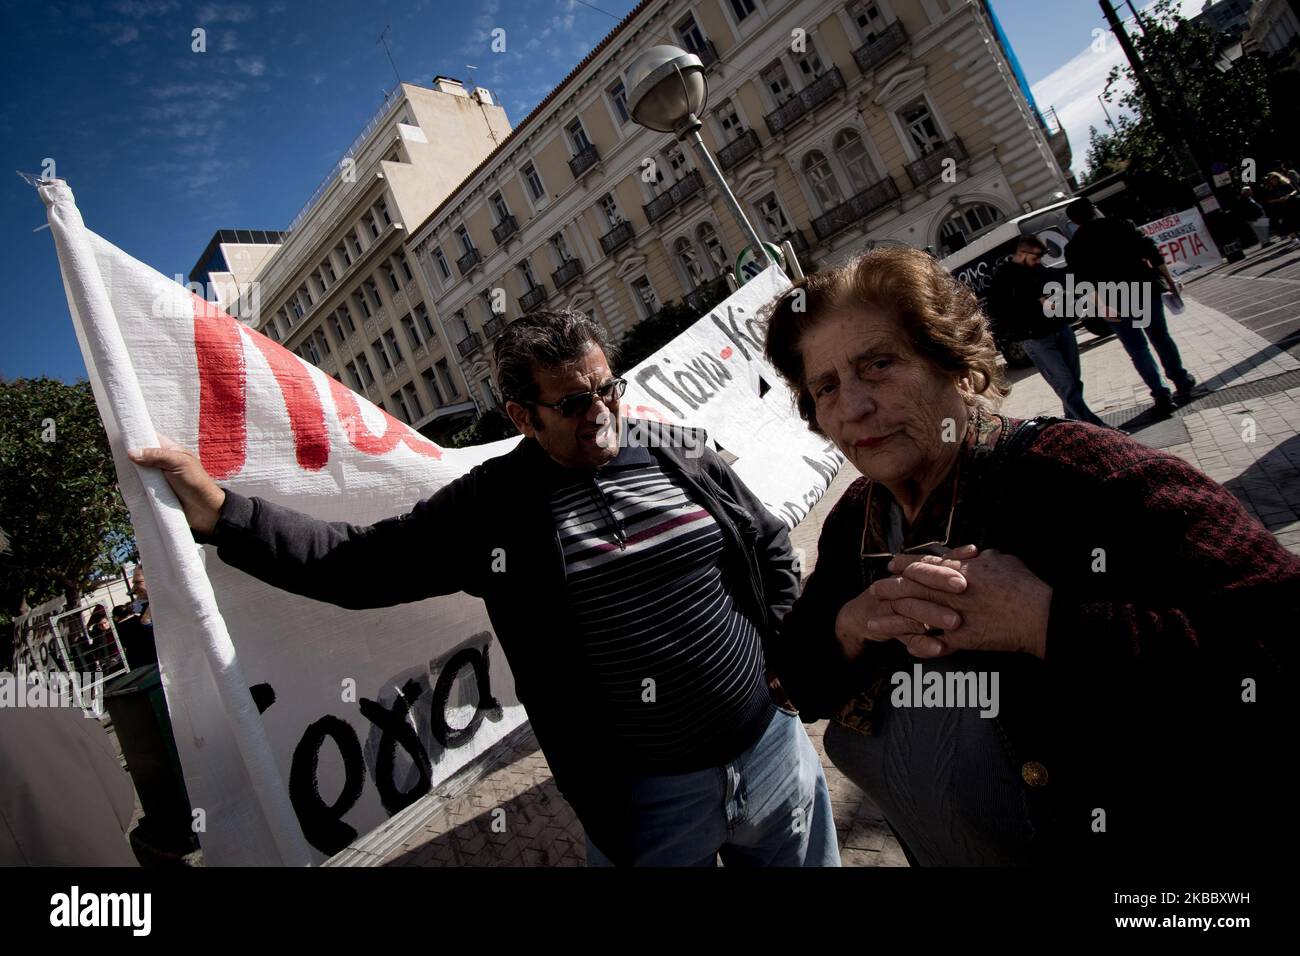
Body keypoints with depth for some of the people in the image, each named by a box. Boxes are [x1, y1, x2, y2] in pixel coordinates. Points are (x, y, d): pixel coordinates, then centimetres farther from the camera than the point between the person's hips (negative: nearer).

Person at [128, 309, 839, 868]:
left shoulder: (683, 455, -3)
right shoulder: (489, 505, -10)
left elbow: (770, 546, 9)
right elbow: (362, 563, -9)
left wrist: (778, 649, 1)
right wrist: (219, 513, -16)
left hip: (773, 746, 4)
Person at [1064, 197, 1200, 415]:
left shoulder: (1074, 247, 1)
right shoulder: (1122, 226, 5)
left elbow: (1082, 281, -12)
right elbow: (1152, 252, 0)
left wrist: (1101, 308, -14)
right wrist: (1169, 281, 6)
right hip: (1145, 291, 2)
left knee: (1138, 350, 7)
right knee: (1161, 338, 20)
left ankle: (1162, 397, 4)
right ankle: (1182, 383, 27)